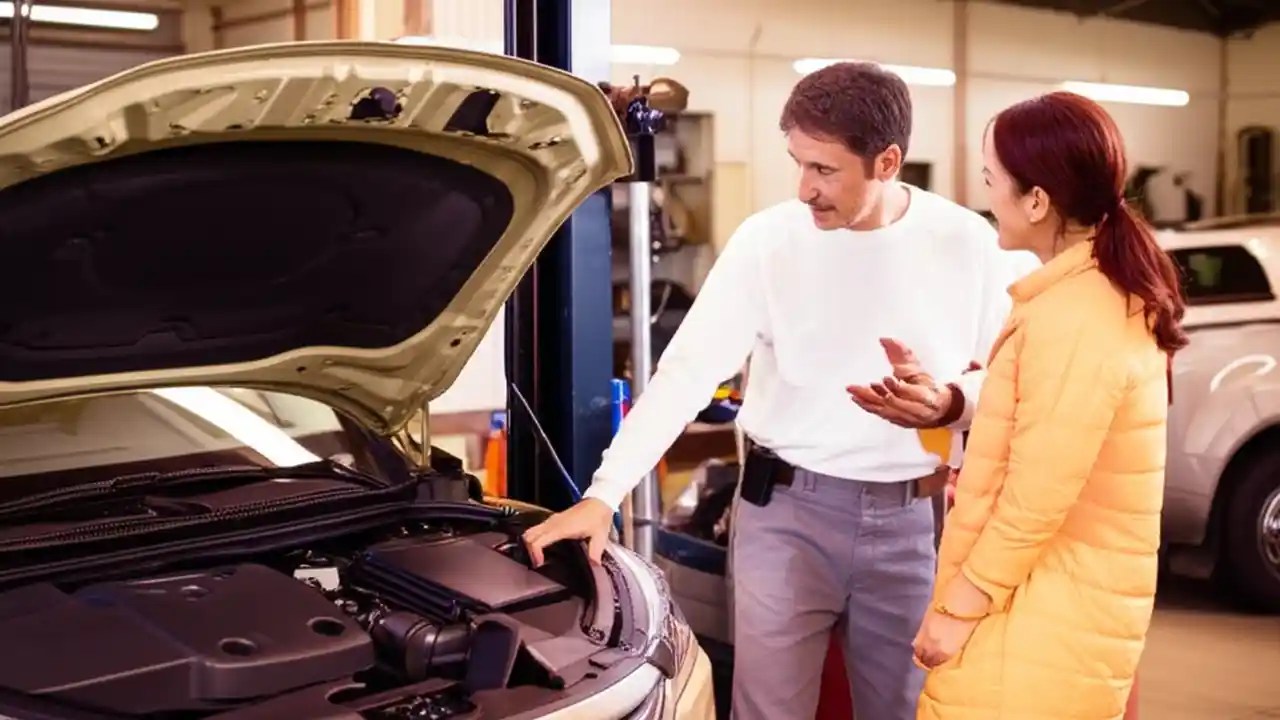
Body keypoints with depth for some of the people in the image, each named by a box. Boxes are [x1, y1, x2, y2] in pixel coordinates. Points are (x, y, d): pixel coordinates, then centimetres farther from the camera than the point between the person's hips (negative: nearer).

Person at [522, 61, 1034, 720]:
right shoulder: (768, 239, -7)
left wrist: (951, 402, -18)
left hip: (909, 518, 2)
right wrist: (604, 493, -18)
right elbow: (687, 370, -10)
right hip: (786, 508, -1)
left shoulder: (964, 242, -3)